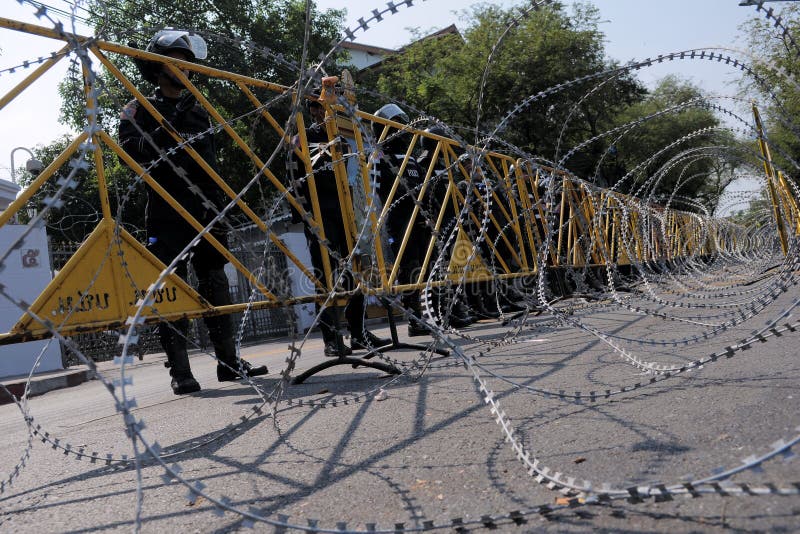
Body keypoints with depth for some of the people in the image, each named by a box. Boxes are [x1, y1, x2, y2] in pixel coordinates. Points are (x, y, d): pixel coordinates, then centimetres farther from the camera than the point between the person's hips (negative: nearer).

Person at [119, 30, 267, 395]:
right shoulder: (140, 109, 8)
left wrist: (216, 204, 3)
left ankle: (228, 361, 10)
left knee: (215, 285, 4)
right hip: (166, 212, -4)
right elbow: (132, 150, -8)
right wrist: (168, 127, -18)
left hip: (203, 210, 4)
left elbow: (210, 161, 17)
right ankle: (180, 371, -3)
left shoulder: (197, 110, 21)